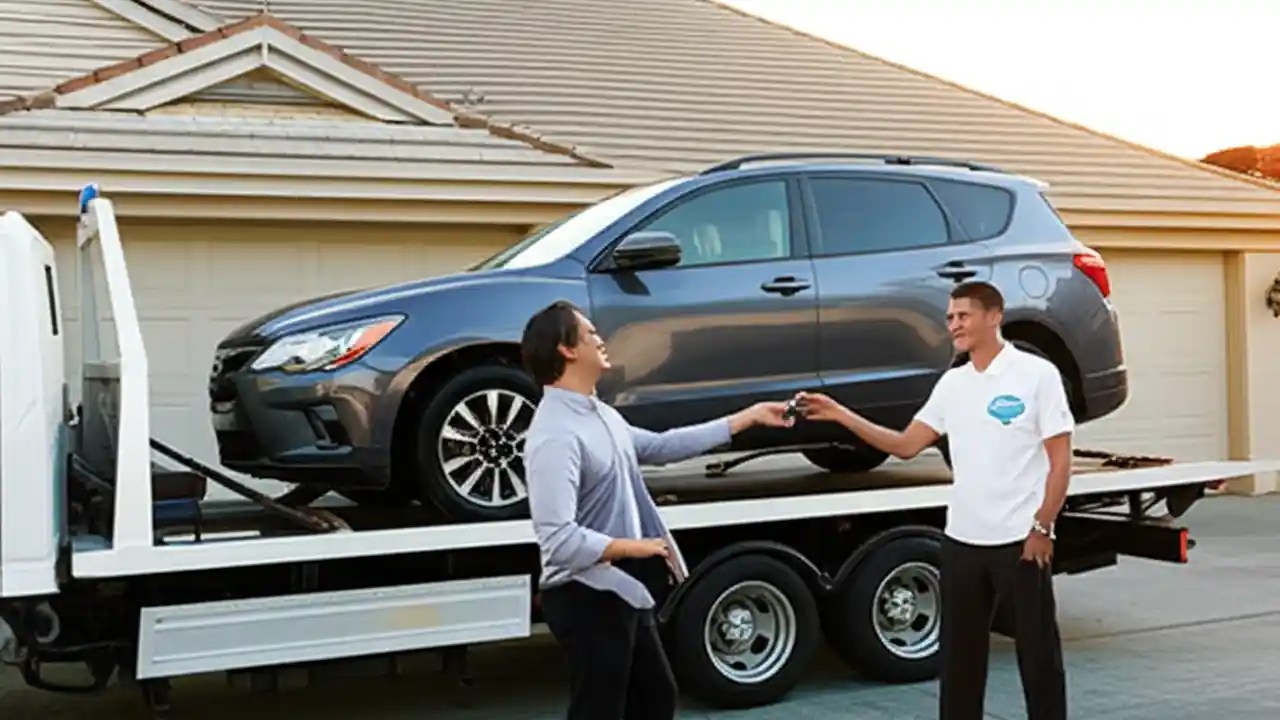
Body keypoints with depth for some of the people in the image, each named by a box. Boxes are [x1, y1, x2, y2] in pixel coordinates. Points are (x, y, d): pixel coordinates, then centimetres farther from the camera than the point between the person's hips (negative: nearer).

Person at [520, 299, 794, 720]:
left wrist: (749, 417, 19)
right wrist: (634, 547, -20)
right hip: (588, 599, -10)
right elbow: (557, 539, -31)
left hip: (621, 591, 10)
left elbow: (661, 446, 17)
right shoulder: (556, 434, -24)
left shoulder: (599, 414, 8)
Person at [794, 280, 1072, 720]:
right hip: (962, 540, 6)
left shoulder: (1037, 374, -6)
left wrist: (1042, 527, -14)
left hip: (1020, 542, -5)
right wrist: (841, 415, 0)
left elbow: (1060, 461, -7)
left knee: (1038, 652, 5)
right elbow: (906, 445, 8)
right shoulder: (952, 383, 10)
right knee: (959, 655, 13)